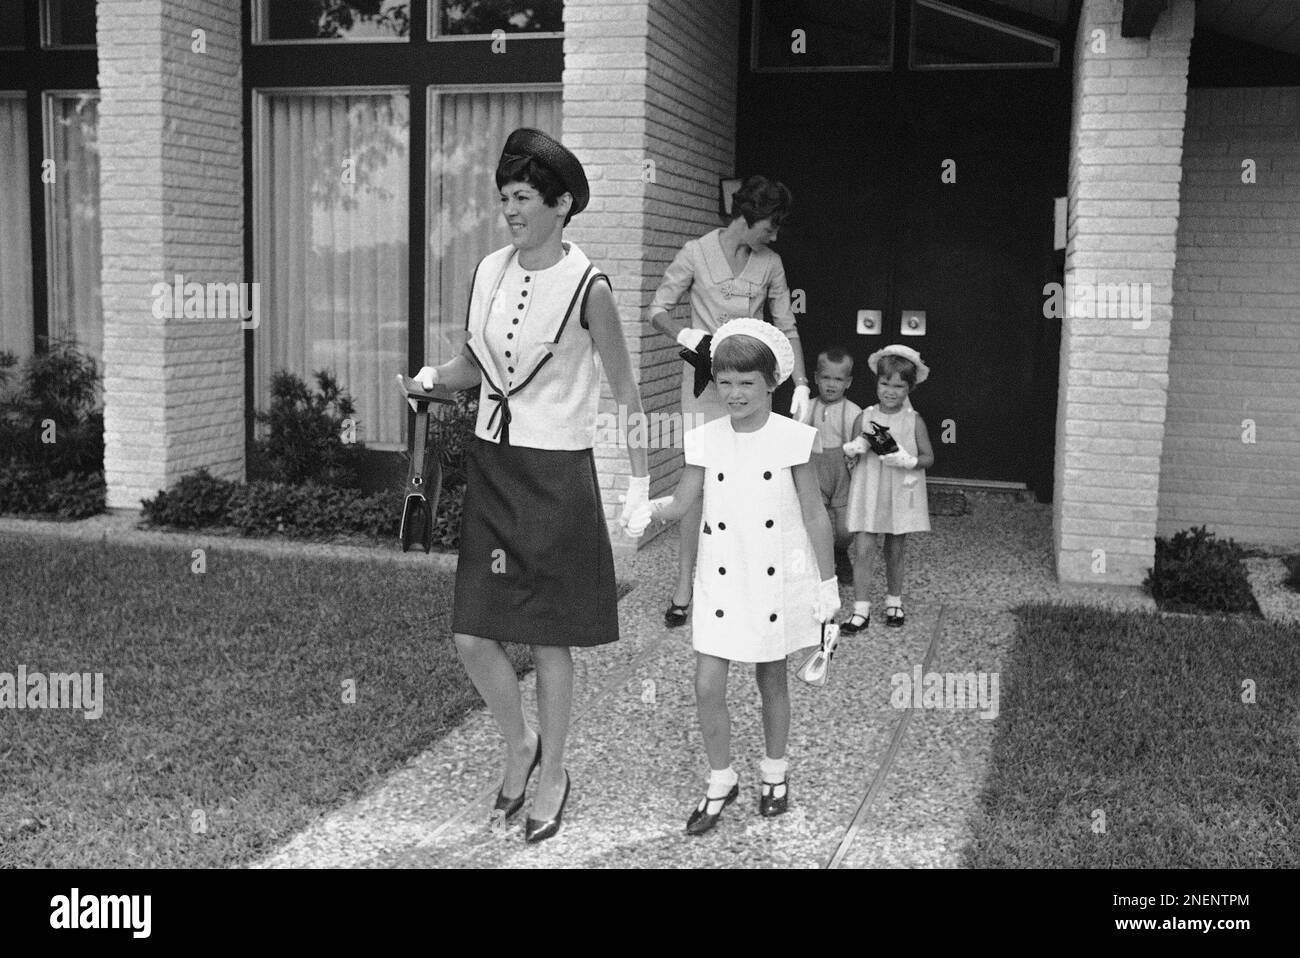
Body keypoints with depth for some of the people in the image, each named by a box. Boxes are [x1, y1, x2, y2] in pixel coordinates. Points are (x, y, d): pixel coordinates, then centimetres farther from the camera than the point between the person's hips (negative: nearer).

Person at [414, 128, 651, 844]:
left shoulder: (587, 287, -11)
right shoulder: (488, 272, 5)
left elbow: (624, 389, -5)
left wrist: (641, 481, -7)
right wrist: (434, 377, -5)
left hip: (557, 474, -5)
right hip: (491, 464, 5)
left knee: (548, 639, 6)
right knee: (472, 637, 3)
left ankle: (552, 774, 27)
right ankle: (519, 746, 30)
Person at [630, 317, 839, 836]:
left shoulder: (792, 438, -9)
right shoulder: (706, 439, -4)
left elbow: (815, 516, -3)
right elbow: (680, 503, -3)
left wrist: (827, 585, 0)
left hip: (775, 579, -1)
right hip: (720, 579, 2)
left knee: (772, 678, 13)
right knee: (707, 685, -2)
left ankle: (774, 773, 35)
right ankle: (721, 781, 20)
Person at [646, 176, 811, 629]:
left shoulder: (769, 264, 4)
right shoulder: (696, 253, -5)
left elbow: (787, 328, 9)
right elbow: (656, 311, -2)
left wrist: (801, 385, 1)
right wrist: (687, 336, -20)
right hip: (705, 377, -3)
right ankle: (683, 588, 2)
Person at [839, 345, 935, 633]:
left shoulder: (914, 421, -4)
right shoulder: (864, 418, -2)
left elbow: (929, 458, -1)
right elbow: (851, 454, 5)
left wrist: (907, 461, -20)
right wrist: (856, 449, -18)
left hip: (900, 496, 0)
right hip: (868, 494, 0)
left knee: (895, 553, 12)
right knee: (862, 552, -5)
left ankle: (894, 602, 32)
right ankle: (861, 610, 1)